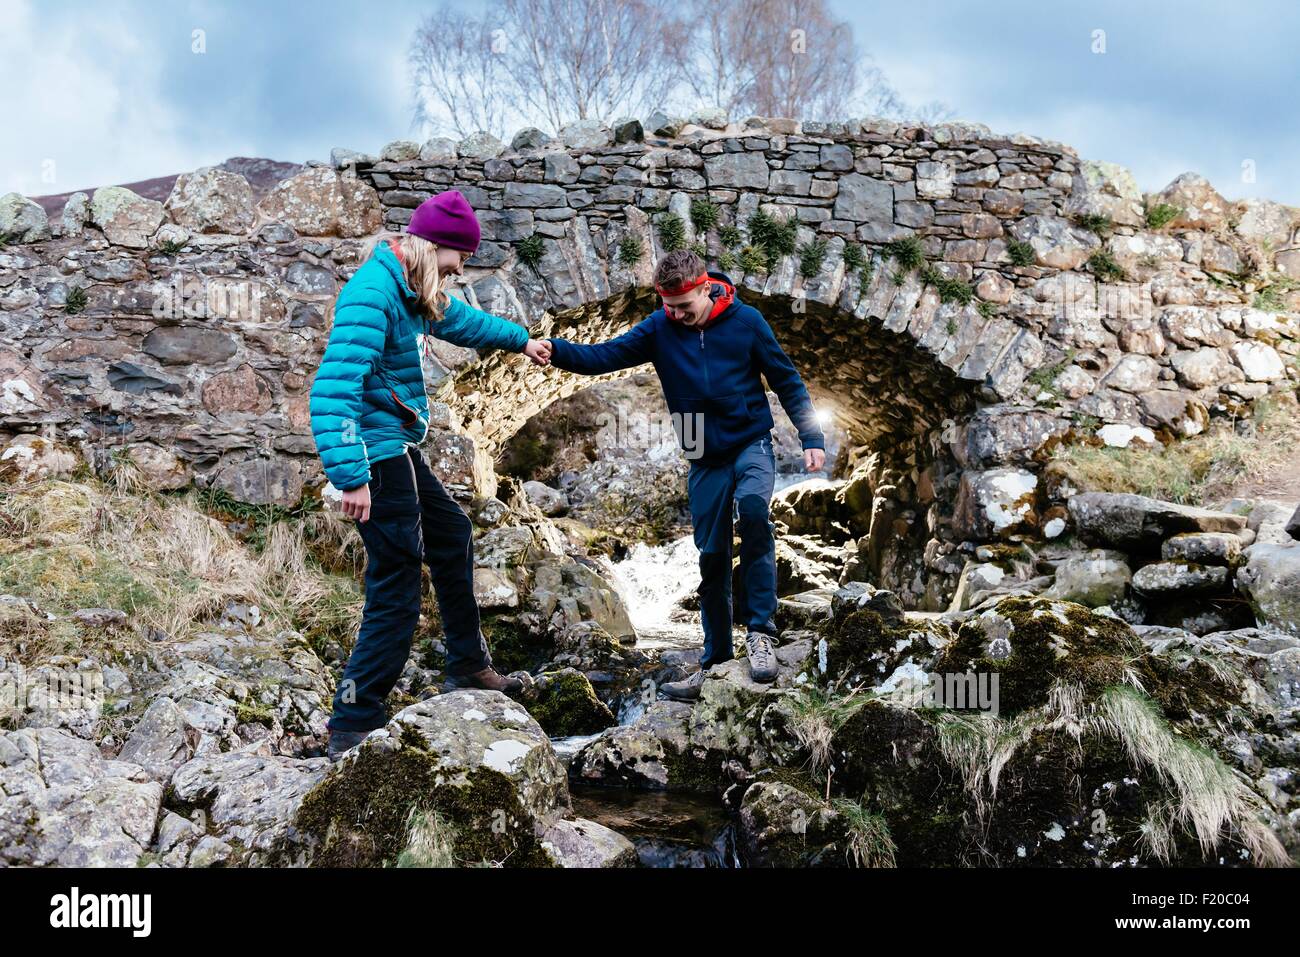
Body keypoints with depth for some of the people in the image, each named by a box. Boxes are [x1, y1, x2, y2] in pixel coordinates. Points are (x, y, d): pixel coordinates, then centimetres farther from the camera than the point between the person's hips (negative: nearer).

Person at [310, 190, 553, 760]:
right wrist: (350, 477, -33)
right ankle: (351, 729, 1)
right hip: (377, 455, -11)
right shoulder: (373, 294, -21)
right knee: (395, 591, -8)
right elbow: (333, 388, -29)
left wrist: (520, 340, 42)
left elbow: (459, 319, 32)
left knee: (452, 539, 24)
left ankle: (469, 667, 40)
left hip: (400, 453, 11)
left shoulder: (413, 290, 9)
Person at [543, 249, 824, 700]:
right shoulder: (659, 329, -3)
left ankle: (760, 633, -24)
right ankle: (715, 662, 20)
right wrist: (555, 350, -31)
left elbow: (786, 380, 0)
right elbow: (603, 356, -13)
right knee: (711, 557, 6)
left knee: (752, 510, -33)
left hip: (752, 446, -3)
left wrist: (812, 438, -4)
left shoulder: (745, 321, -7)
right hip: (705, 459, 3)